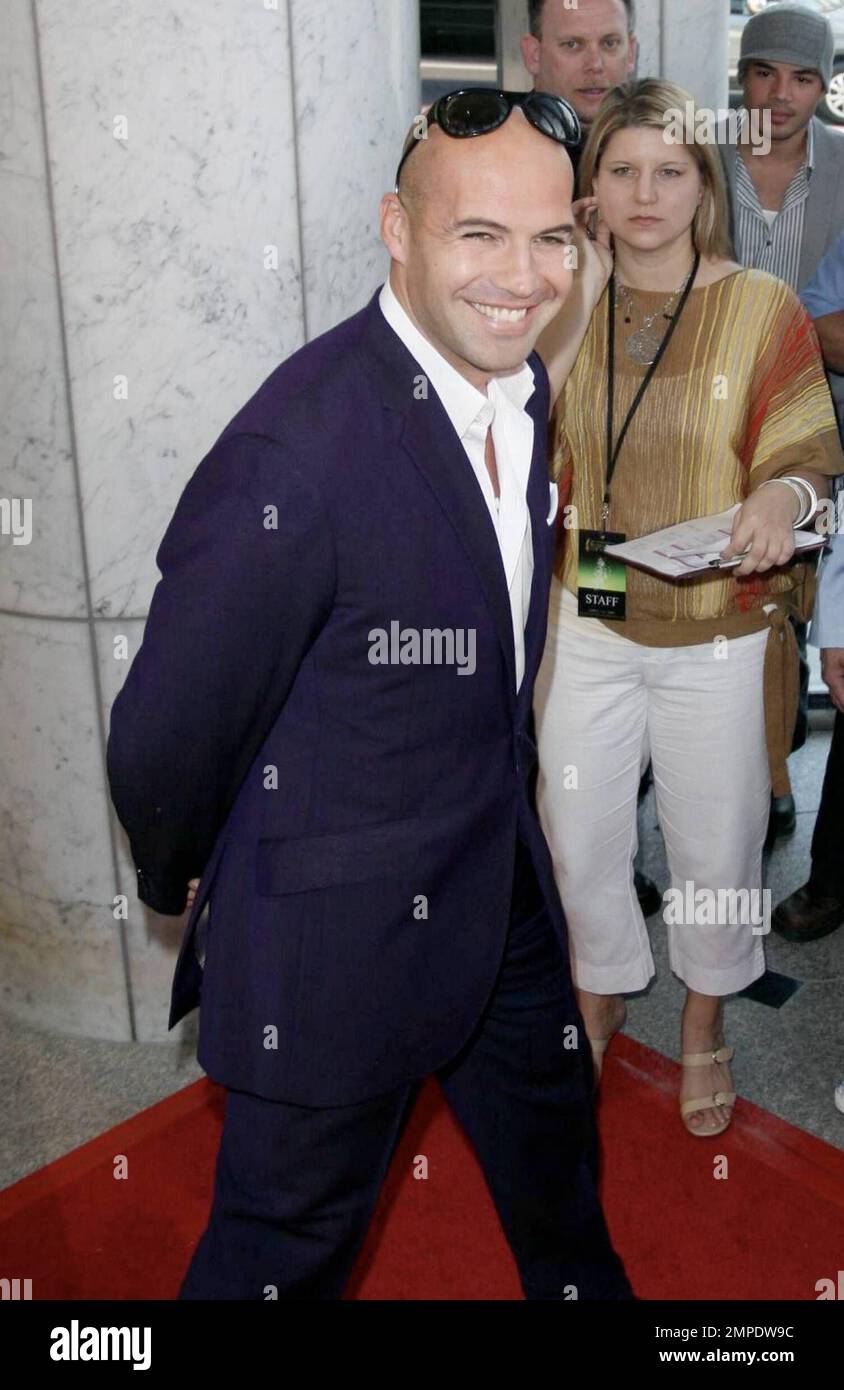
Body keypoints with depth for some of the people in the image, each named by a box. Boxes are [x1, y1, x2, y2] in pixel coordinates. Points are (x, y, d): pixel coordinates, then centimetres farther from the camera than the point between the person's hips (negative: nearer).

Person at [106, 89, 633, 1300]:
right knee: (288, 1248, 15)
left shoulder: (525, 392, -2)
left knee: (552, 1145, 31)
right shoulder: (298, 450, -31)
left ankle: (580, 1283, 61)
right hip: (340, 940, -7)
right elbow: (168, 735, -22)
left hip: (504, 888, 8)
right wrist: (183, 885, -6)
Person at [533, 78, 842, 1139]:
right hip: (586, 625, 2)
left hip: (717, 635, -2)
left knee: (714, 845, 12)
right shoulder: (565, 306, 1)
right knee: (577, 835, 13)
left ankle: (705, 1026, 39)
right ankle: (600, 995, 41)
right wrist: (573, 316, -17)